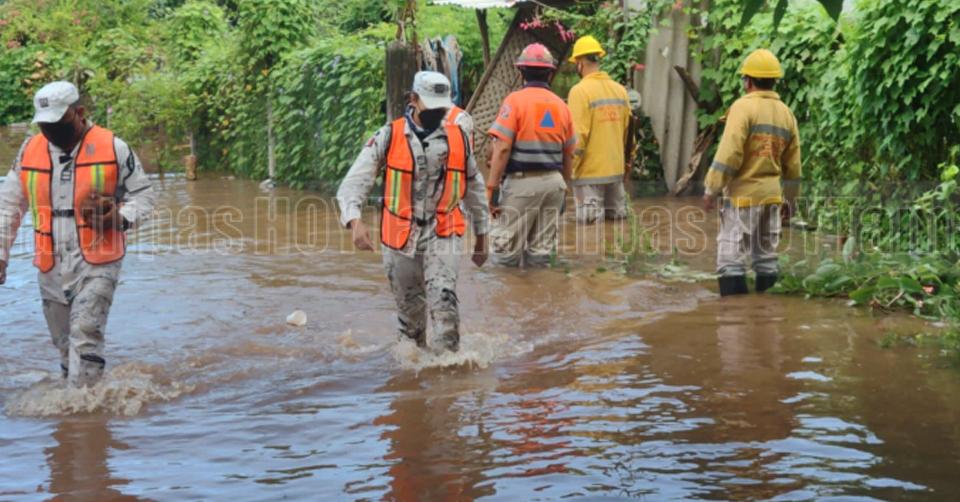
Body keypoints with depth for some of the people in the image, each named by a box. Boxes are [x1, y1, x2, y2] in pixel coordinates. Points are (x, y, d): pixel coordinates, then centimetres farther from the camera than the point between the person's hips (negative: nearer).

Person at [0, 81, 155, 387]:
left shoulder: (113, 148, -4)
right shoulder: (29, 151, 6)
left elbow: (143, 195, 4)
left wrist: (123, 218, -17)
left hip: (97, 263, -4)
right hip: (51, 268, 4)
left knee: (85, 336, -17)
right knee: (65, 346, 11)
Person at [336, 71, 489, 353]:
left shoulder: (459, 136, 2)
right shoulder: (388, 138, -5)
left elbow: (474, 186, 15)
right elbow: (353, 184, -9)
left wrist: (481, 235, 19)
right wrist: (354, 221, -29)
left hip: (443, 235, 0)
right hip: (399, 237, 0)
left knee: (443, 298, -21)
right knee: (409, 309, 11)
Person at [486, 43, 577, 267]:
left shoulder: (515, 100, -8)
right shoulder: (560, 105, 8)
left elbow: (502, 148, -14)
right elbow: (568, 154, 14)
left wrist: (492, 187, -11)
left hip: (522, 181, -5)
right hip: (553, 181, 6)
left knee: (506, 254, 0)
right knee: (541, 252, 12)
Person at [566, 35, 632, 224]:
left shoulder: (580, 91, -13)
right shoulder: (620, 90, 6)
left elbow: (578, 136, -17)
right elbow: (628, 132, 10)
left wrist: (569, 167, -8)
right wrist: (627, 162, 21)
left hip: (590, 171, -6)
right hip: (616, 169, 6)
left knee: (591, 222, 0)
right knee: (616, 218, 15)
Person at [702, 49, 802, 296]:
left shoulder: (744, 107, -11)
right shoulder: (787, 114, 10)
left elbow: (729, 153, -18)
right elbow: (792, 166, 13)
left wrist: (712, 189, -13)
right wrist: (790, 199, 22)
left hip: (743, 192, -7)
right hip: (772, 194, 7)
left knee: (732, 255, -5)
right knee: (767, 254, 14)